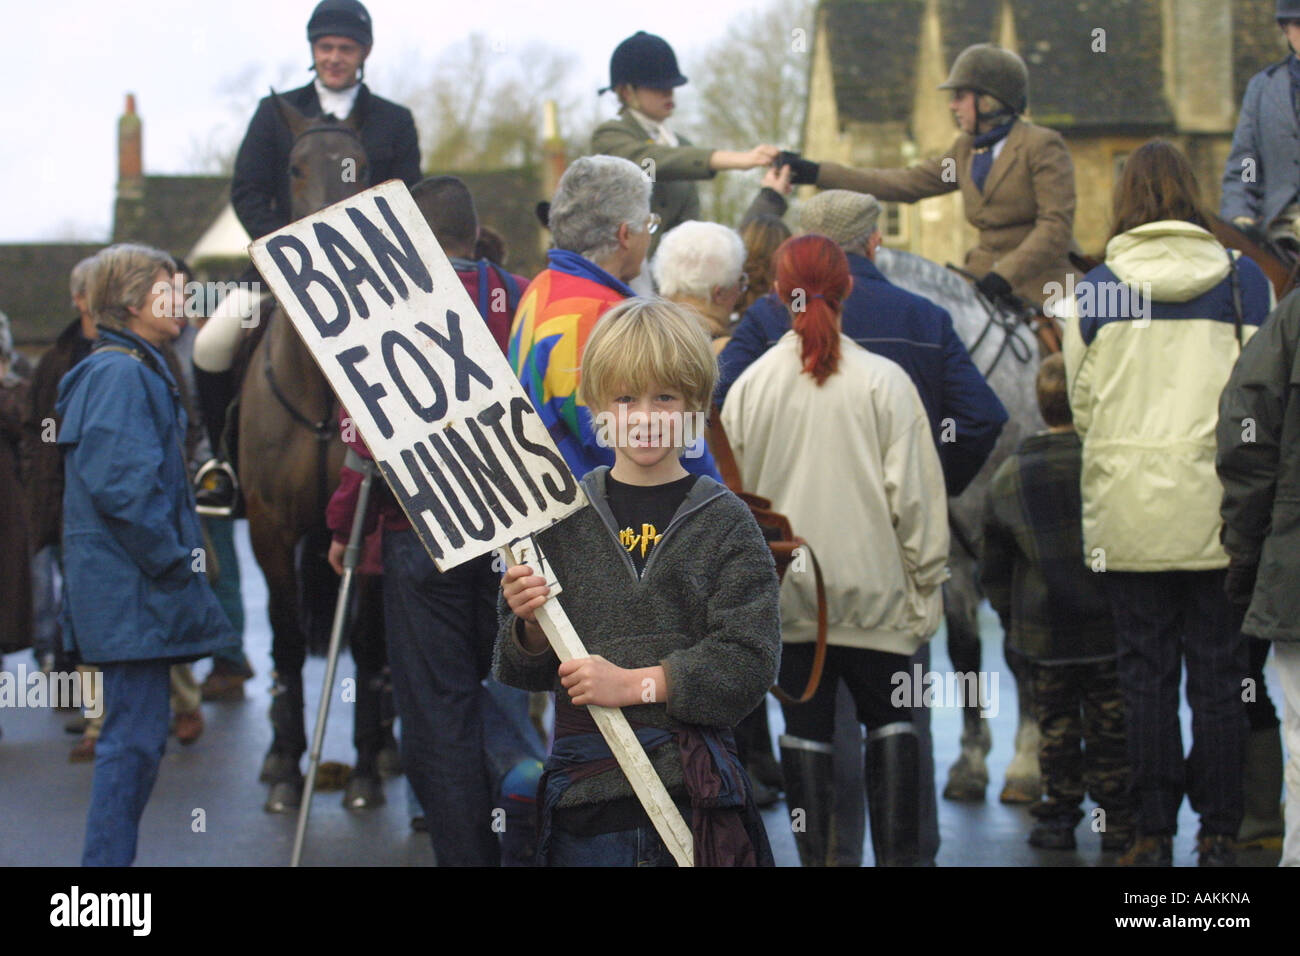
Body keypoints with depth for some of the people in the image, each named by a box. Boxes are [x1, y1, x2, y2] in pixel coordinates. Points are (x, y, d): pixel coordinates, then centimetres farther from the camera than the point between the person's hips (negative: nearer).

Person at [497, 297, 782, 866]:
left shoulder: (725, 522, 0)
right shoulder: (563, 516, 6)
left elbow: (750, 659, -8)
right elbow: (525, 671, 10)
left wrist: (635, 682, -16)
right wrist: (530, 627, -12)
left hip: (694, 789, -1)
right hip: (584, 790, 1)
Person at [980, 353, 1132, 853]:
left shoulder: (1008, 477, -2)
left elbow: (993, 567, 6)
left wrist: (1009, 617, 19)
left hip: (1044, 635, 1)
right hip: (1113, 626, -1)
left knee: (1056, 724, 12)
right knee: (1112, 726, 8)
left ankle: (1058, 816, 14)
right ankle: (1117, 821, 12)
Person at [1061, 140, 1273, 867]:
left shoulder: (1095, 291, -1)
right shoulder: (1245, 282, -1)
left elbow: (1083, 404, 4)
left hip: (1130, 509, 0)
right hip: (1220, 508, 0)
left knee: (1148, 672, 7)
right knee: (1219, 671, 7)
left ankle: (1154, 834, 9)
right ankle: (1220, 833, 10)